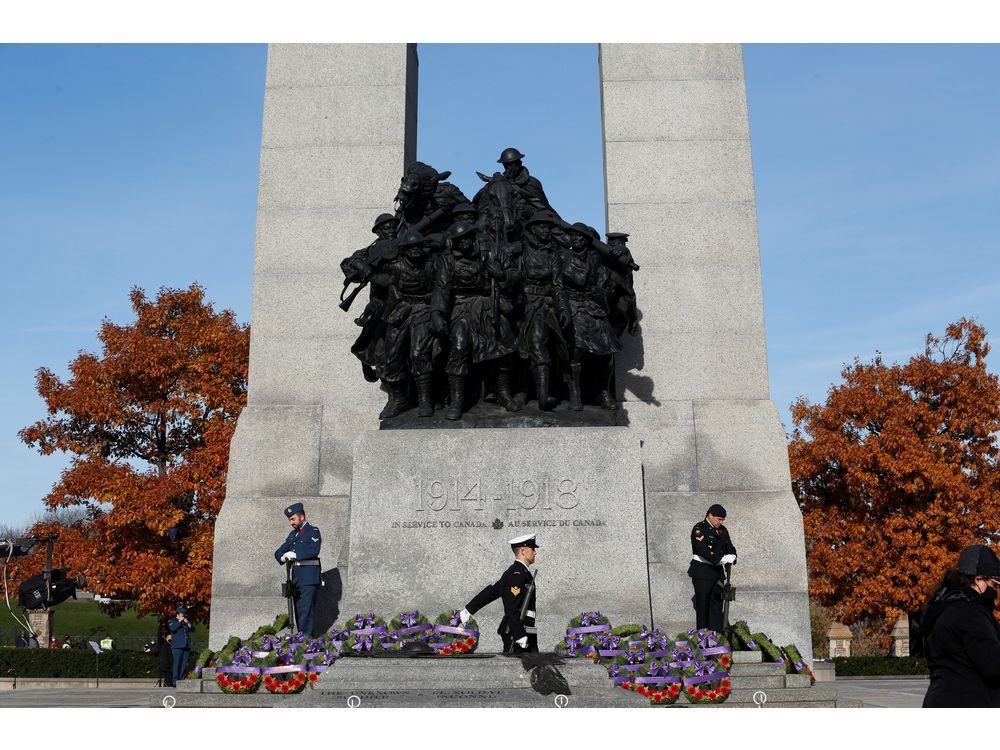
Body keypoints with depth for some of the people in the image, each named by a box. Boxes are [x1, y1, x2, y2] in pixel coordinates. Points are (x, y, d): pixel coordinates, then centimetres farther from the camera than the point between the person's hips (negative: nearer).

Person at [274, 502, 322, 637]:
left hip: (309, 578, -8)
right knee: (298, 610, 9)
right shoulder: (293, 534, 18)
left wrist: (295, 554, -20)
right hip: (296, 577, 8)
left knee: (305, 610, -10)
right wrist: (283, 557, -8)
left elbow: (314, 551, -20)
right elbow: (279, 552, 15)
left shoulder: (313, 531, -4)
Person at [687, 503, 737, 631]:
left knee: (717, 602, 8)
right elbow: (703, 550, -23)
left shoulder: (722, 530, 13)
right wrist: (722, 559, -28)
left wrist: (732, 556, -14)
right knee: (703, 603, -2)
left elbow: (729, 547, 9)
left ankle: (717, 633, 13)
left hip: (717, 572, 7)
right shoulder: (699, 529, -11)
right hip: (702, 573, -7)